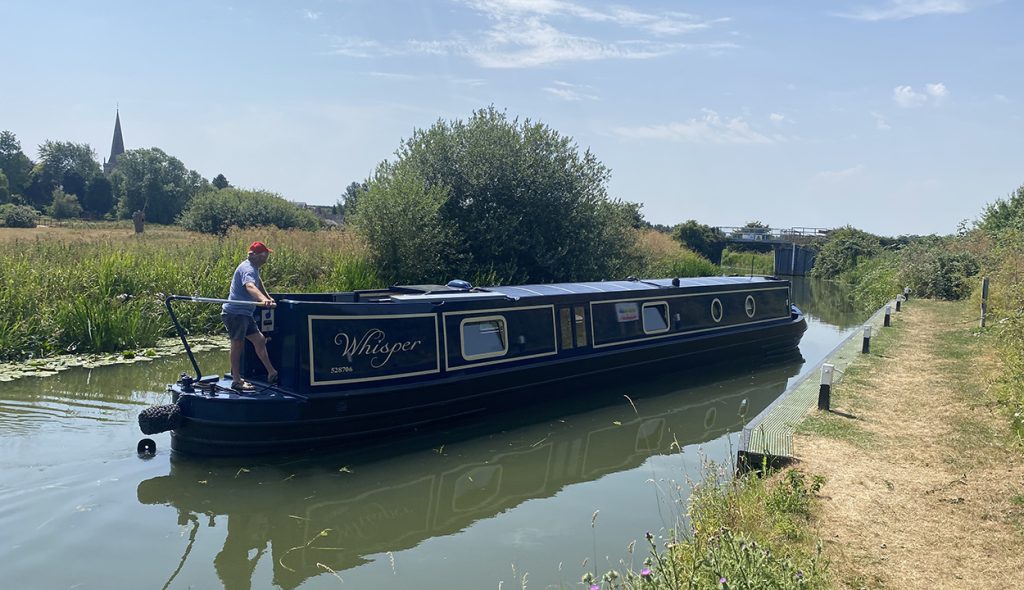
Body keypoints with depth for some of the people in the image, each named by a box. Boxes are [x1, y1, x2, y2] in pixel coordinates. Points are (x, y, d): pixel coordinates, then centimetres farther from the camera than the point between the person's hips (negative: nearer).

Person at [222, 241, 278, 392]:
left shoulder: (254, 268, 13)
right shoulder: (247, 269, -20)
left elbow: (259, 282, 37)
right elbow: (250, 286, -41)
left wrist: (268, 297, 38)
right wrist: (264, 300, -59)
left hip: (245, 314, 10)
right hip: (234, 313, -10)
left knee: (260, 340, 8)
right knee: (238, 344, -5)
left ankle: (271, 373, 13)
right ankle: (237, 381, 2)